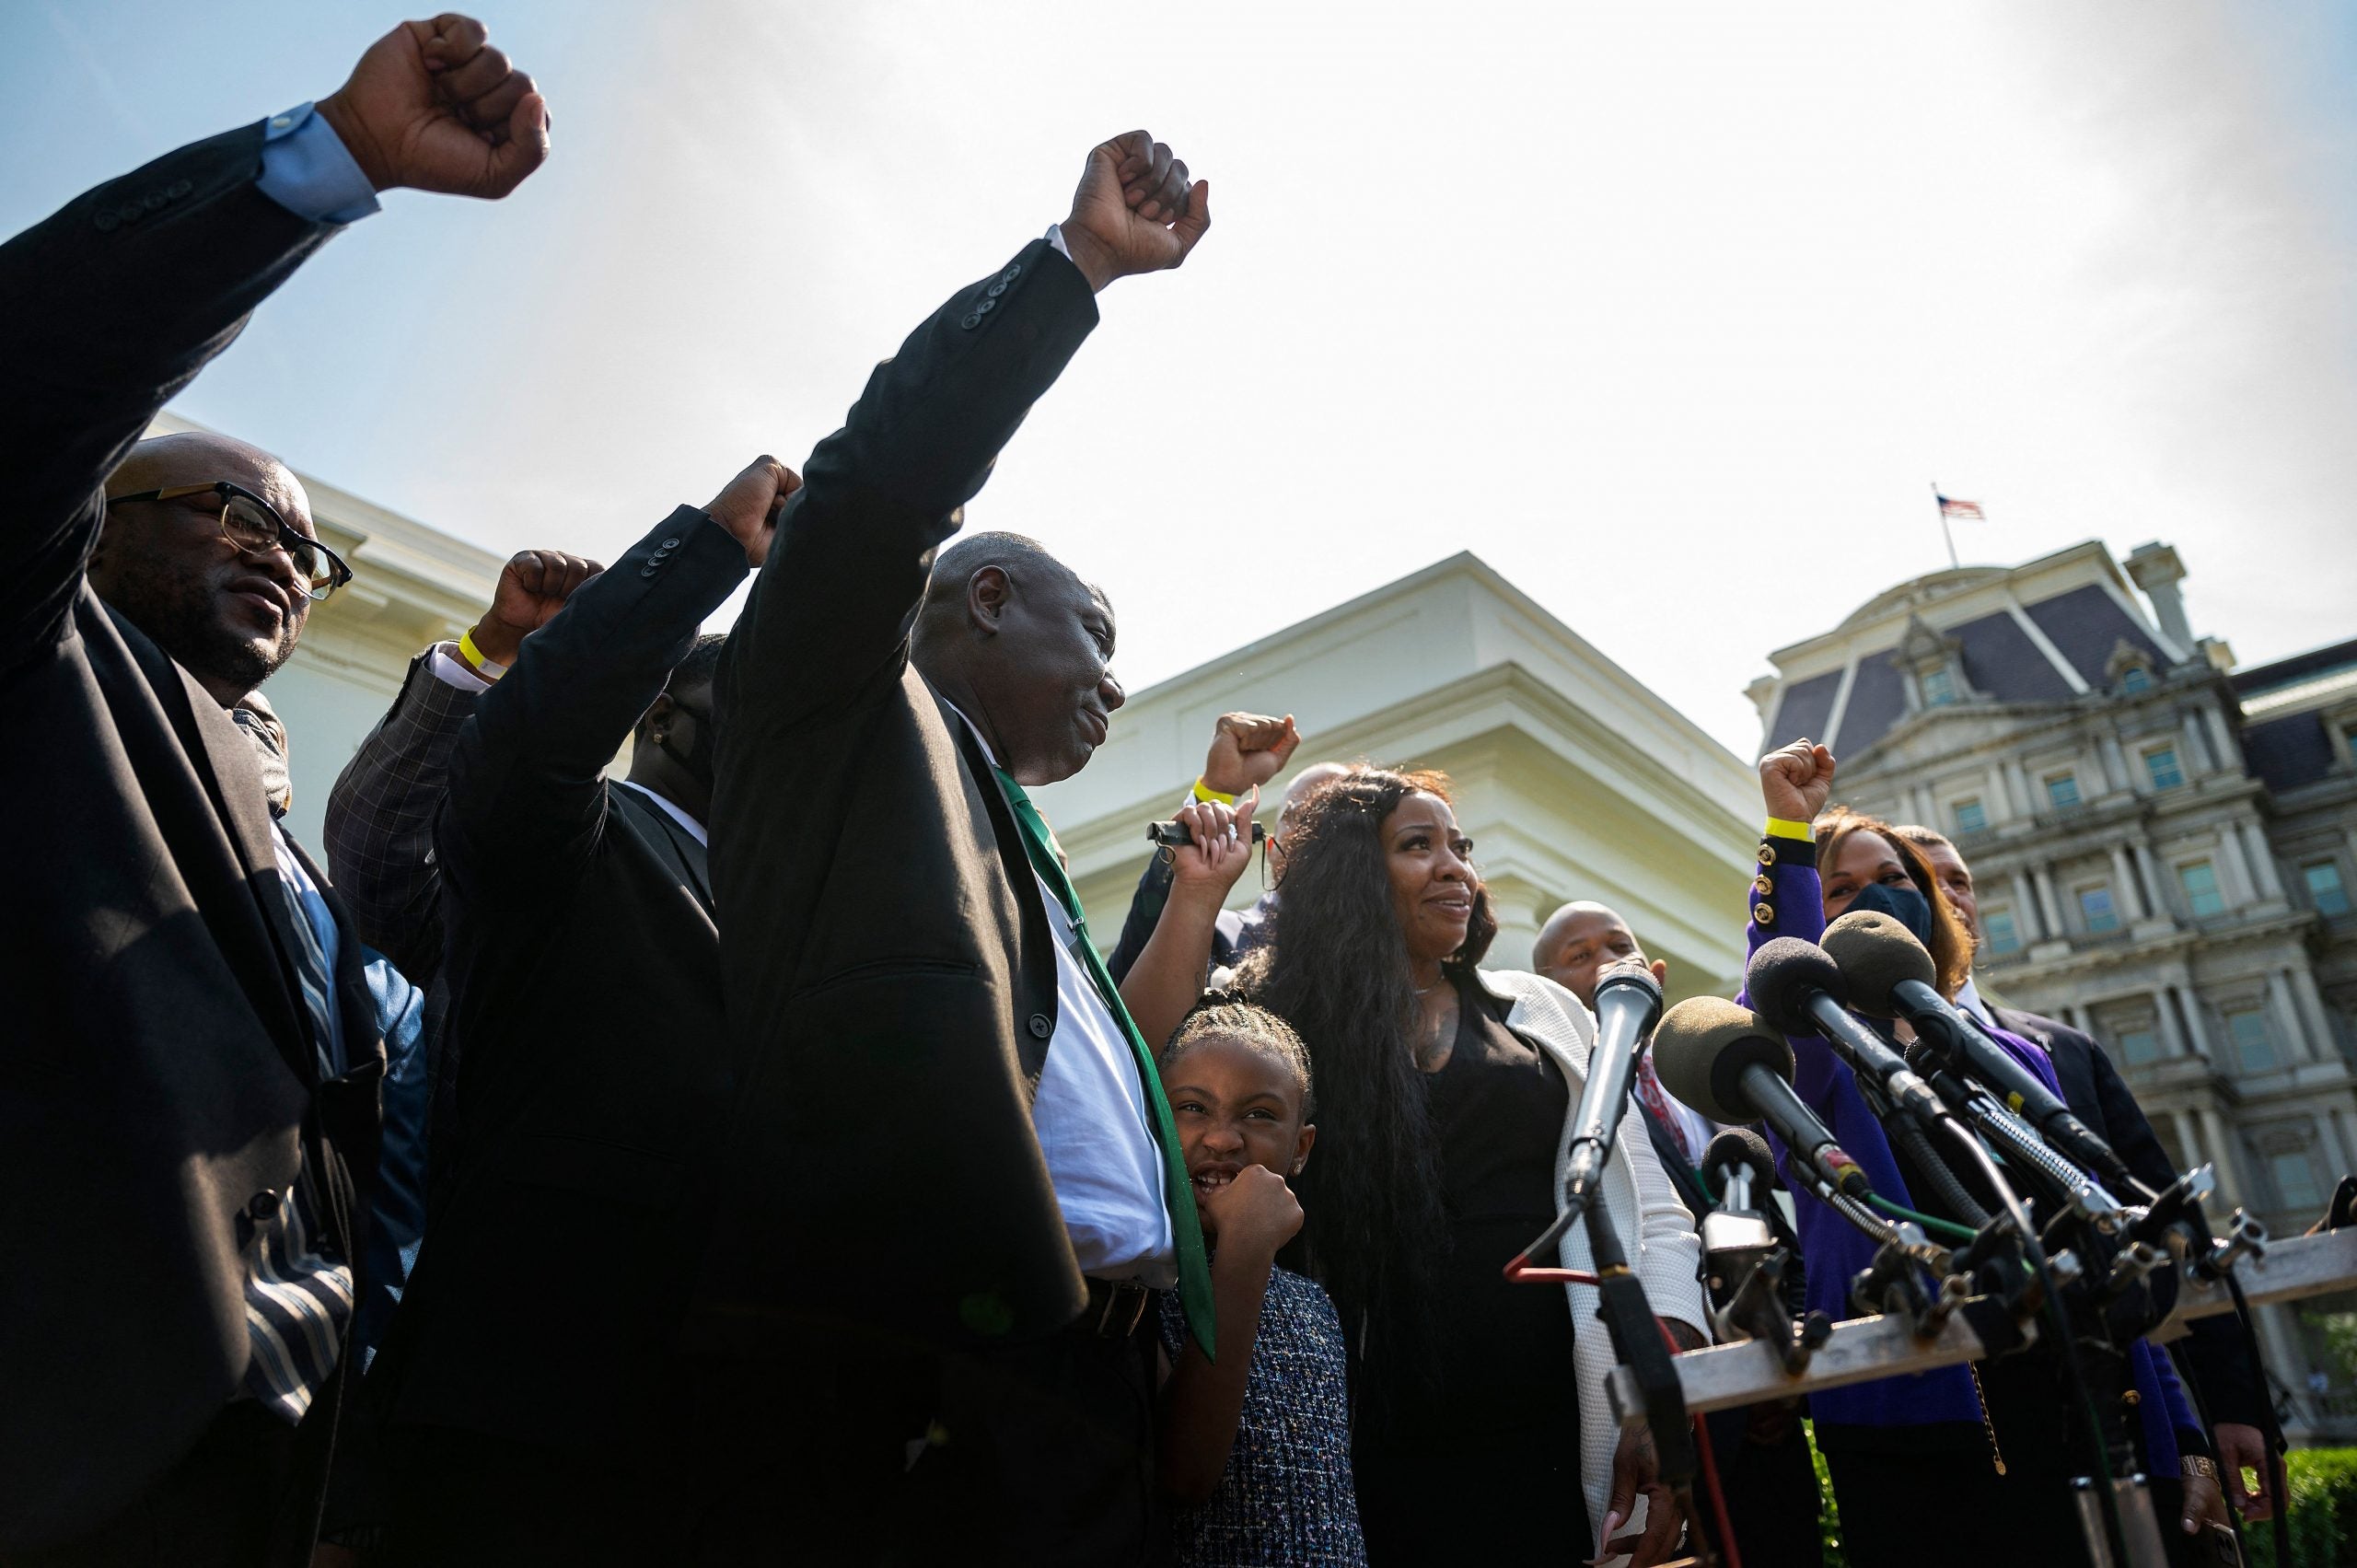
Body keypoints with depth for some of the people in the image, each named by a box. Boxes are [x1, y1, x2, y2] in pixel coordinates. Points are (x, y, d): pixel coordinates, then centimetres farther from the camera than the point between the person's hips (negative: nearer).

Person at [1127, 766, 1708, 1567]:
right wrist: (1196, 896, -15)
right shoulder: (1281, 1017, 3)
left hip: (1558, 1444, 2)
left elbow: (1651, 1213, 5)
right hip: (1377, 1458, -2)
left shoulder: (1542, 1012, 8)